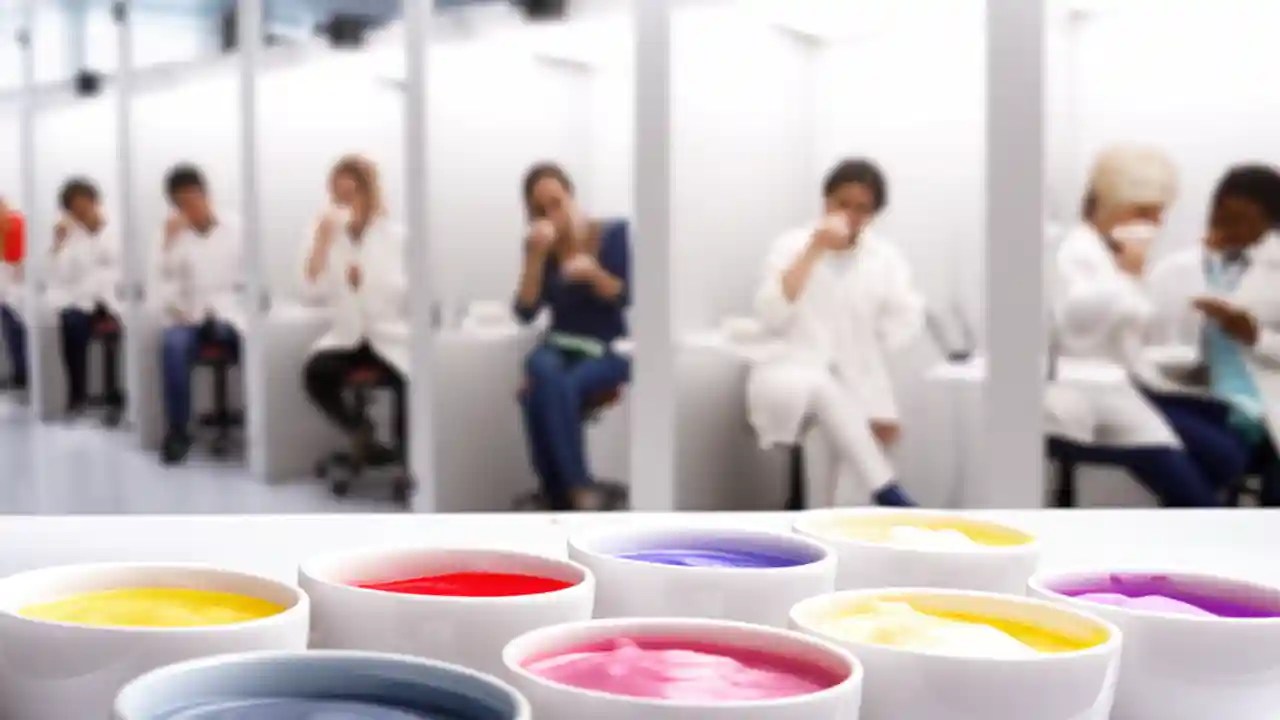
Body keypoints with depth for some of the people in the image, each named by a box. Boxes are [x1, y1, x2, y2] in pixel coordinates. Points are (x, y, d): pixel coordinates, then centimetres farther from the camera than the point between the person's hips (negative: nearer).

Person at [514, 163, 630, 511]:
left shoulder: (613, 233, -3)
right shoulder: (540, 245, 3)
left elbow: (623, 298, -6)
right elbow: (526, 312, -5)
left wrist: (593, 272, -25)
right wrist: (537, 255, -15)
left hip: (606, 350, -2)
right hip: (559, 347, 2)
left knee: (553, 389, -33)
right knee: (544, 373, -34)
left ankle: (567, 497, -24)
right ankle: (580, 490, -30)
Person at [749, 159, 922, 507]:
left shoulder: (886, 256, 9)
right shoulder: (793, 245, 3)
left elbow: (907, 318, 3)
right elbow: (771, 314, -12)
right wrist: (814, 250, -14)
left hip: (858, 383, 4)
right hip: (793, 373, -3)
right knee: (817, 387, -38)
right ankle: (886, 493, -36)